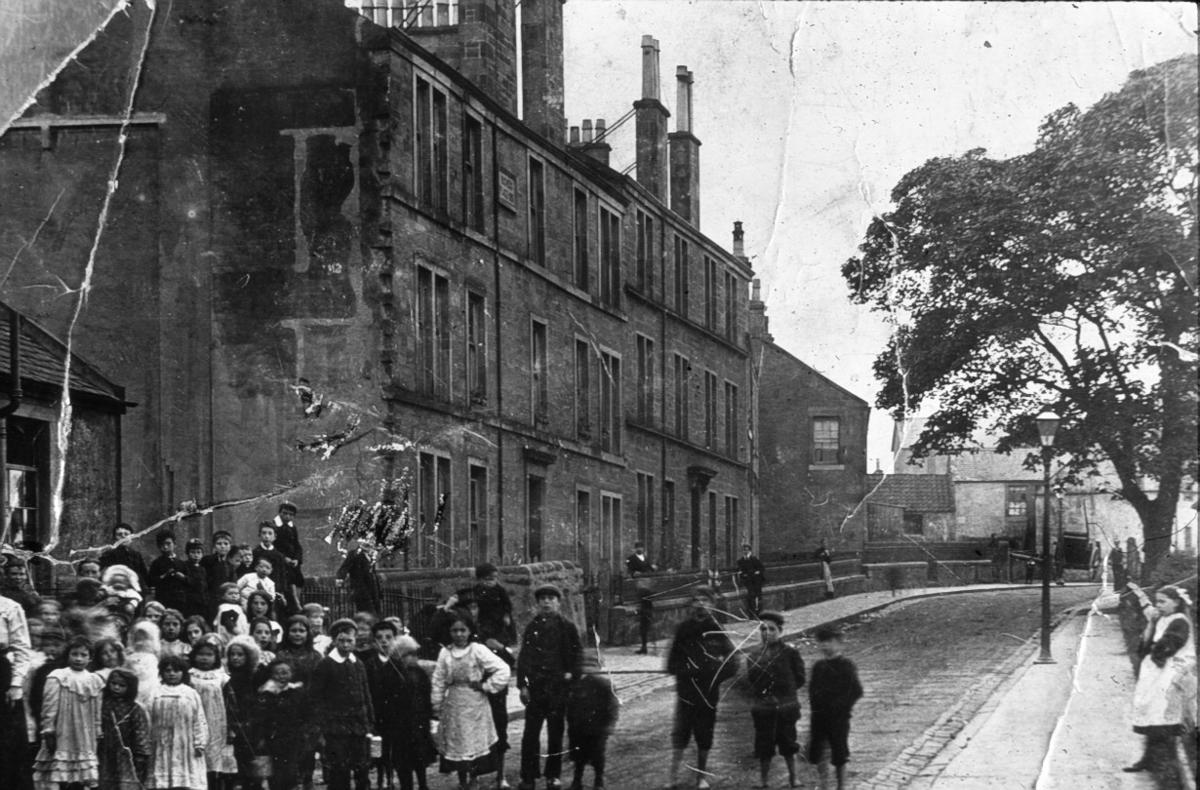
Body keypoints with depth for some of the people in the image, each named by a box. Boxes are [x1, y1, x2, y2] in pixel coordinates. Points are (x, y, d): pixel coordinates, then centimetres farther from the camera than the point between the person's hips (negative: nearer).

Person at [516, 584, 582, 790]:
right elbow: (523, 657, 6)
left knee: (556, 732, 5)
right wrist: (522, 684, 0)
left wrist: (571, 672, -6)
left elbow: (577, 652, 7)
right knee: (531, 732, -1)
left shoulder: (566, 627, 2)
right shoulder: (533, 626, 5)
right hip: (536, 686, 1)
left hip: (558, 686, -1)